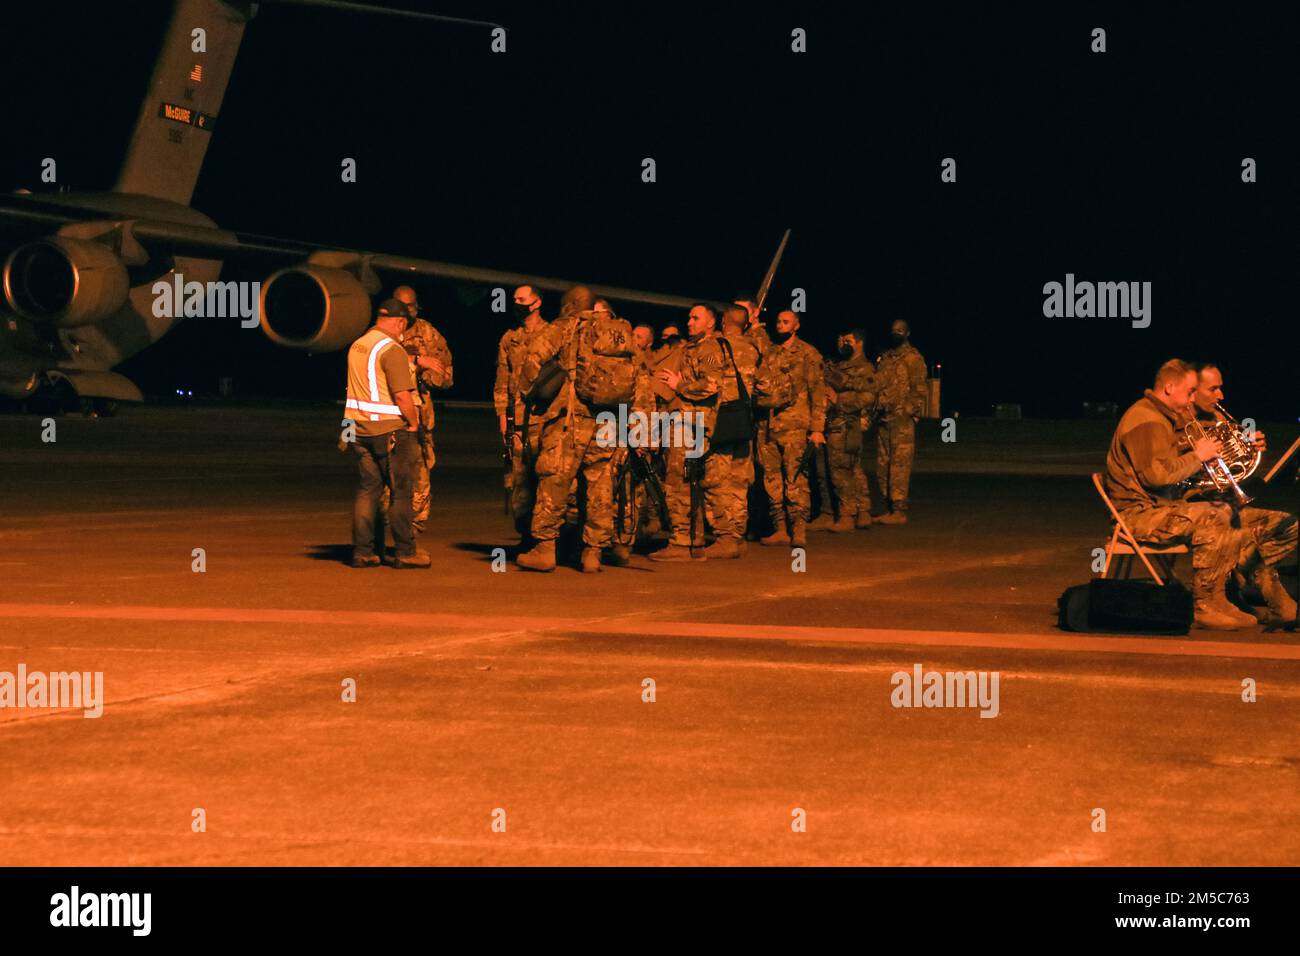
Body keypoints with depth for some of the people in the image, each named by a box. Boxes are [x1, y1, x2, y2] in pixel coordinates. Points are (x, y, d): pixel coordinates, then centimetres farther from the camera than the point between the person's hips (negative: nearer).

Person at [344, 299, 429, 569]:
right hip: (391, 429, -7)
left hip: (360, 426, 7)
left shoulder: (357, 346, 10)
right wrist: (413, 423, -7)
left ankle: (362, 552, 7)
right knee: (401, 491, 1)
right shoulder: (392, 350, -15)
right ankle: (405, 552, 4)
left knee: (368, 488, 10)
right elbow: (402, 395, -20)